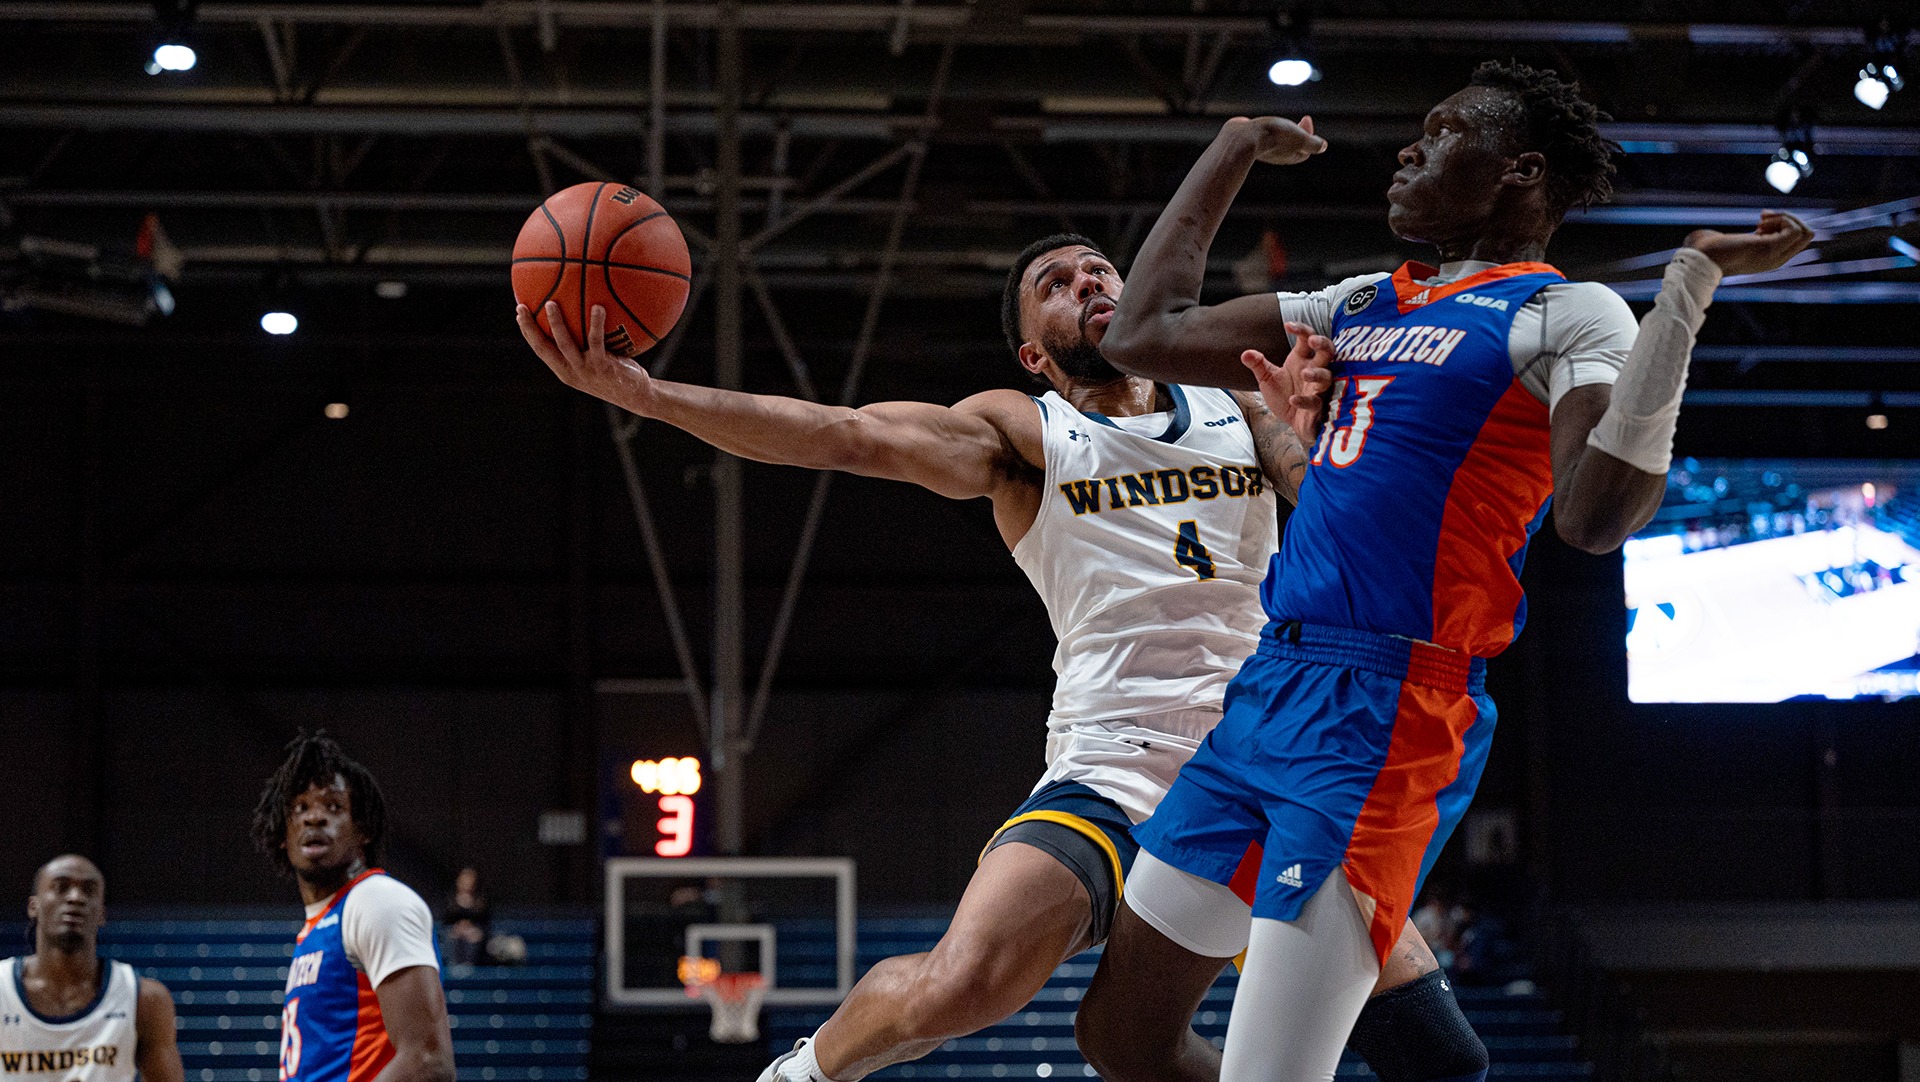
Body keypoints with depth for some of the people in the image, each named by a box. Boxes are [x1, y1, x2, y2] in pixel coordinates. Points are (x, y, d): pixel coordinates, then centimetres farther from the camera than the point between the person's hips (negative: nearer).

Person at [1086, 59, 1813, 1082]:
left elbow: (1594, 516, -21)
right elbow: (1142, 337, 25)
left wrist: (1691, 282, -23)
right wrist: (1234, 146, 31)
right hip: (1264, 691, 9)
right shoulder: (1365, 305, 20)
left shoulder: (1567, 317, -3)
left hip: (1379, 720, -8)